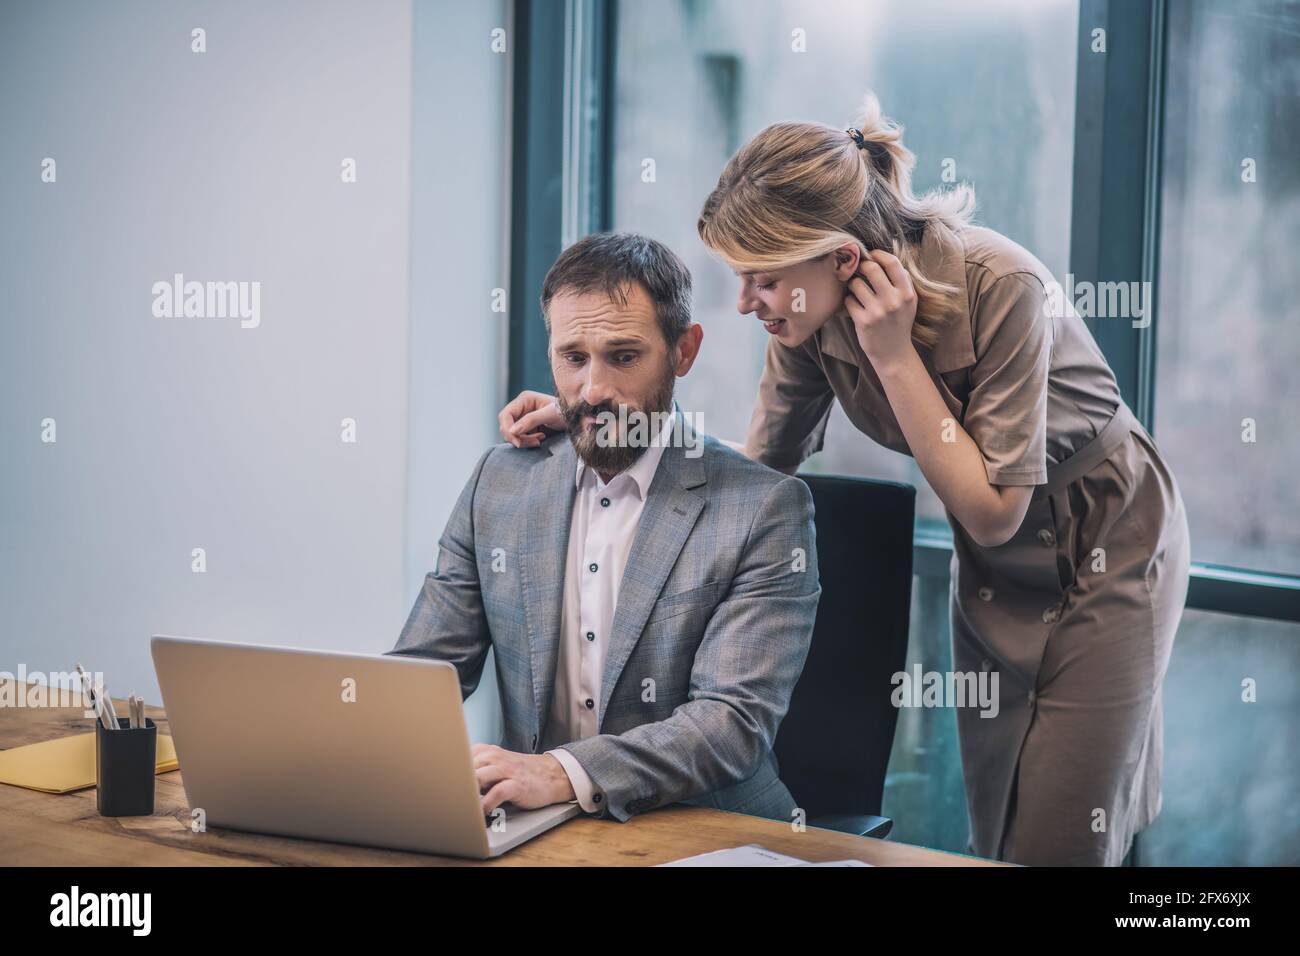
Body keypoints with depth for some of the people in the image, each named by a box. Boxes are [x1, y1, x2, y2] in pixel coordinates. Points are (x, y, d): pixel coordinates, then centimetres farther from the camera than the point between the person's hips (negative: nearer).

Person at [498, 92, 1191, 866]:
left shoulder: (997, 286, -32)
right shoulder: (814, 317, -15)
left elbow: (991, 510, -26)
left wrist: (894, 356, -31)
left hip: (1104, 547, -5)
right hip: (994, 570, 5)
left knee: (1059, 841, -3)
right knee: (993, 832, 9)